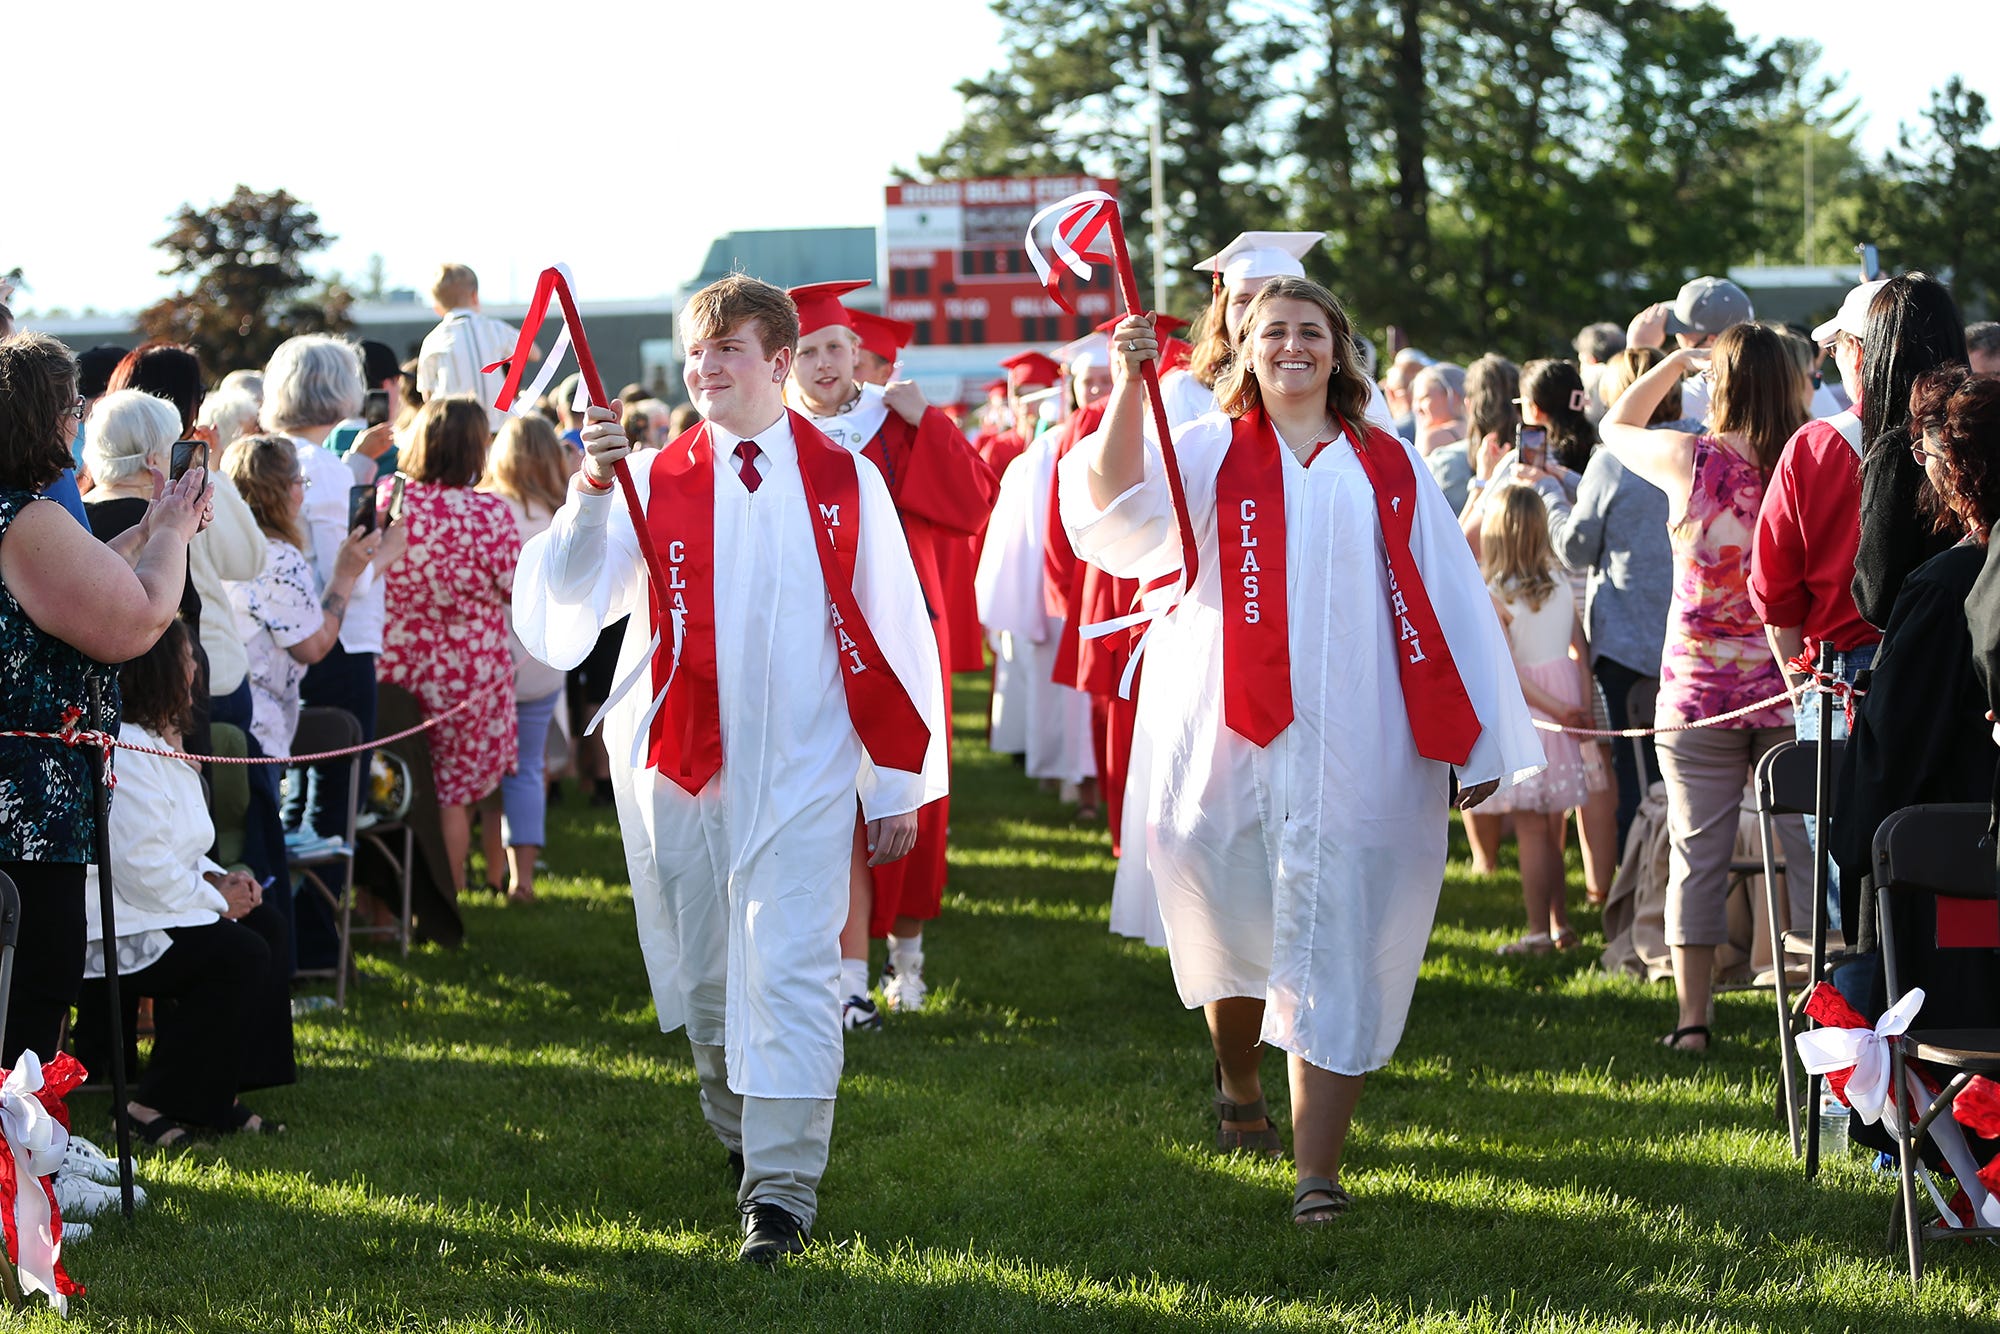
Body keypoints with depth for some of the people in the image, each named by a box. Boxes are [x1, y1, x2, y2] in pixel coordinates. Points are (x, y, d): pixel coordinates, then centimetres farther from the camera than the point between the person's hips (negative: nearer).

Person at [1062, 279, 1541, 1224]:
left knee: (1333, 944, -4)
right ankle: (1236, 1082, 41)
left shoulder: (1387, 466, 11)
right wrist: (1129, 384, -29)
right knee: (1236, 929, 11)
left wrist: (1479, 742, 5)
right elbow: (1120, 498, -14)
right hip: (1232, 741, 0)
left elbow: (1449, 602, 9)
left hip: (1356, 751, 0)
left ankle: (1317, 1170, -5)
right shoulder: (1211, 452, 6)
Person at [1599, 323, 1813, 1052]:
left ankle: (1693, 1016, 8)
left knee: (1696, 852, 7)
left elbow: (1615, 426, 12)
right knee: (1807, 851, 6)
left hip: (1697, 686, -1)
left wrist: (1677, 360, 16)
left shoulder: (1691, 459, -7)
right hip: (1789, 686, 1)